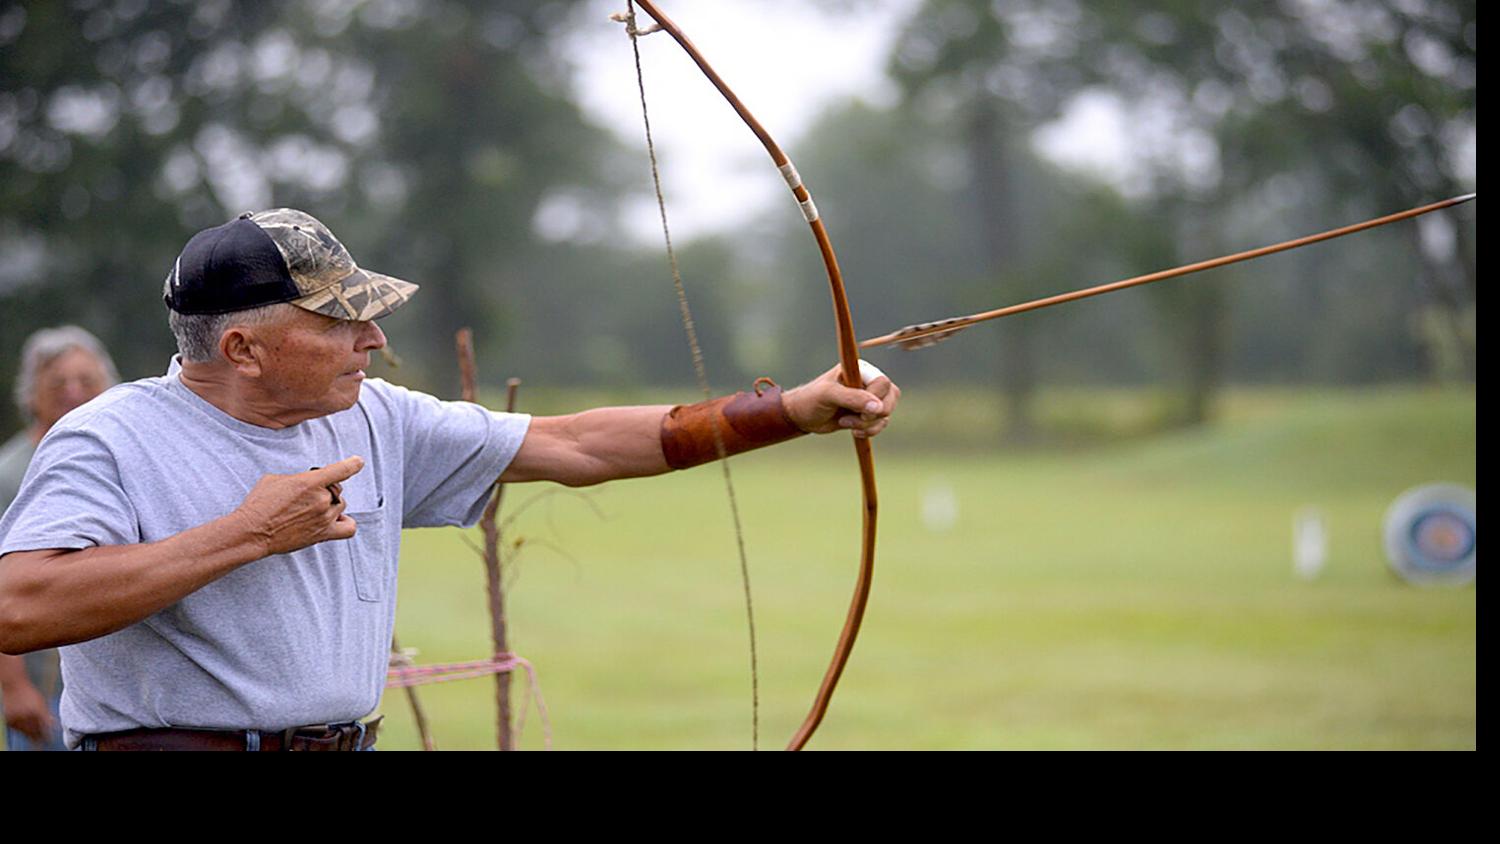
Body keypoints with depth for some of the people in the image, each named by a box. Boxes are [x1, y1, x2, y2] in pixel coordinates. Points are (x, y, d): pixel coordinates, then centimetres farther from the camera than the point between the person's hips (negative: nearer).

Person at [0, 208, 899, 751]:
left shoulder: (377, 421, 8)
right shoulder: (110, 443, -8)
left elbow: (577, 447, 10)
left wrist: (795, 410, 7)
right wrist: (246, 534, -20)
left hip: (344, 740, 6)